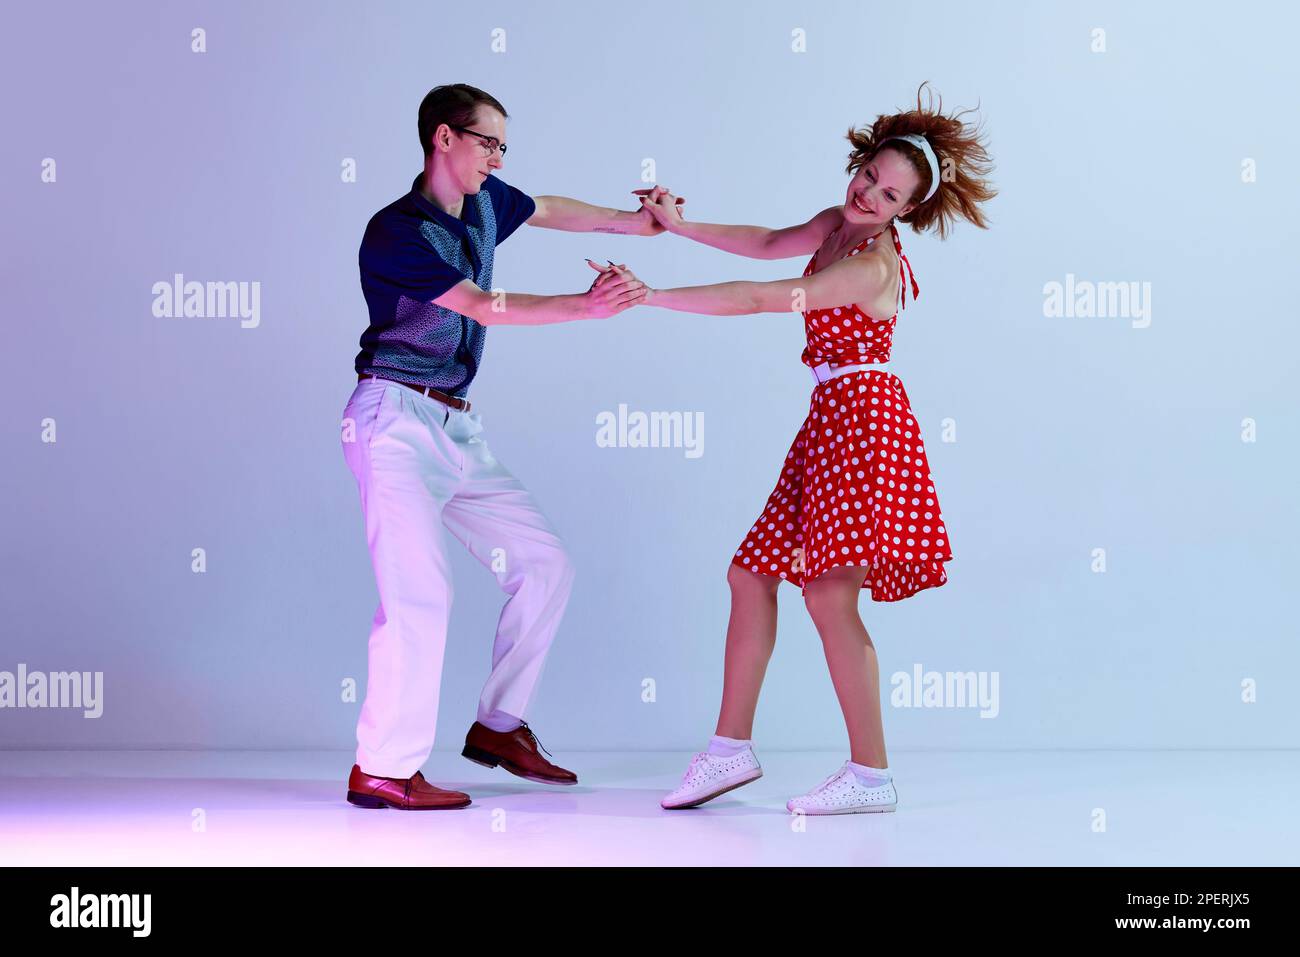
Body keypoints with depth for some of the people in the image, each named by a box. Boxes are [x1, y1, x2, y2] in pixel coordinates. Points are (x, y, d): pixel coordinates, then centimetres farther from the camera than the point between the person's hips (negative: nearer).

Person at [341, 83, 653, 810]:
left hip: (458, 425, 9)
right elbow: (482, 307, -22)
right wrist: (586, 307, -28)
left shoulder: (485, 204, 10)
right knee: (421, 590, -18)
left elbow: (548, 210, 32)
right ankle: (383, 770, -10)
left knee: (545, 564, 6)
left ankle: (500, 725, 16)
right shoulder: (396, 232, -13)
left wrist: (631, 223, 27)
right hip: (397, 420, -9)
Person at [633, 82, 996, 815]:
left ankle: (872, 775, -7)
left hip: (861, 419, -10)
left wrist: (652, 296, -18)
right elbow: (772, 244, 27)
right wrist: (682, 226, 20)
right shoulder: (837, 225, 9)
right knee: (751, 576, 10)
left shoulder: (871, 268, -18)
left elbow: (756, 299, -21)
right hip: (829, 422, 10)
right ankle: (733, 748, 17)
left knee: (829, 592, -13)